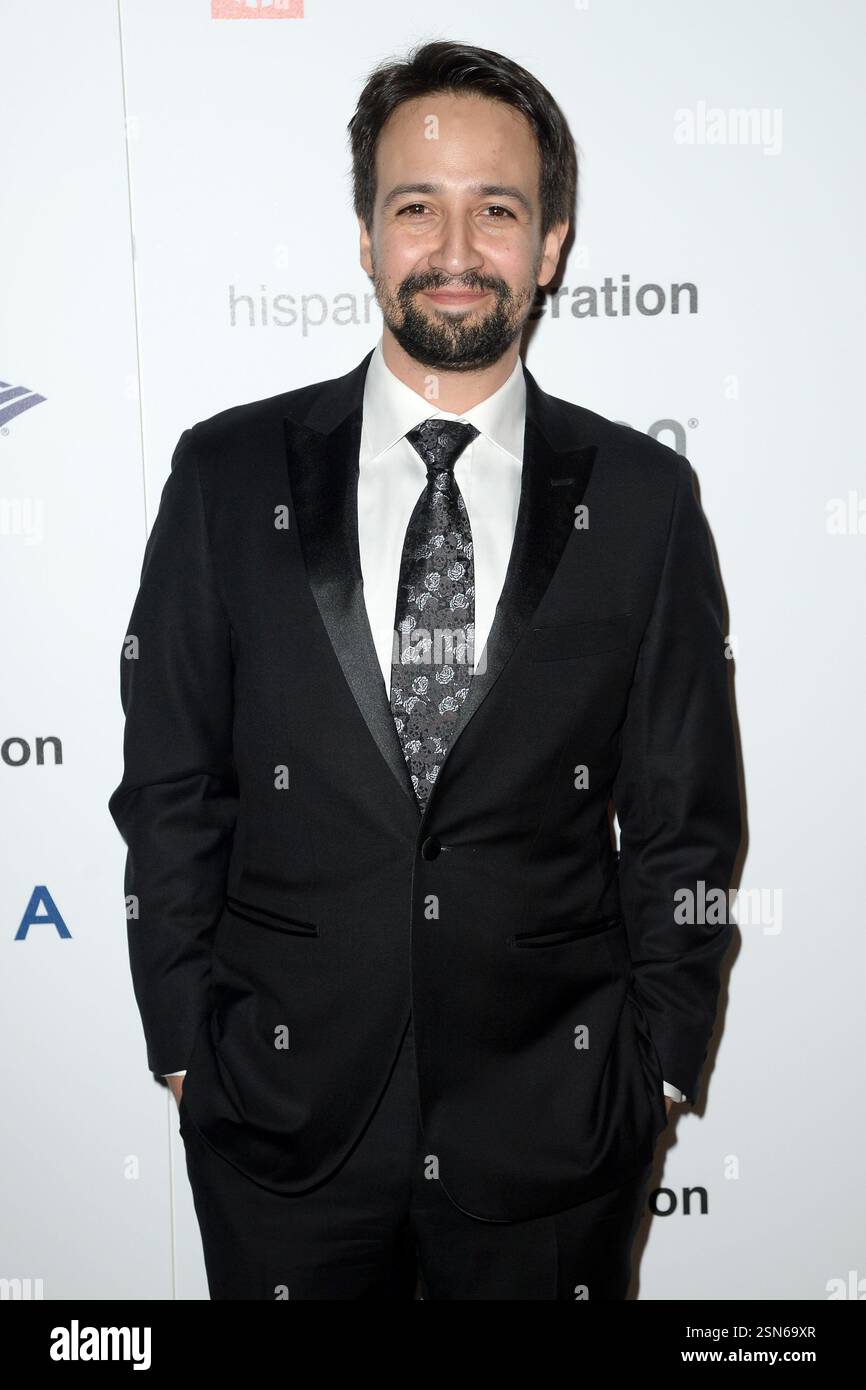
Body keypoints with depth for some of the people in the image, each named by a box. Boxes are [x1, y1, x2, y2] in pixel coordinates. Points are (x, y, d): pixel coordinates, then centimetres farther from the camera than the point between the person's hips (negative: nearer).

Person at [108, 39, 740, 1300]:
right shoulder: (229, 475, -4)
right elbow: (170, 789, 0)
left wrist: (659, 1056, 1)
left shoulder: (642, 498, -4)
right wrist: (184, 1043, -1)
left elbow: (683, 814, 1)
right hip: (283, 1103, 1)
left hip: (552, 1117, 0)